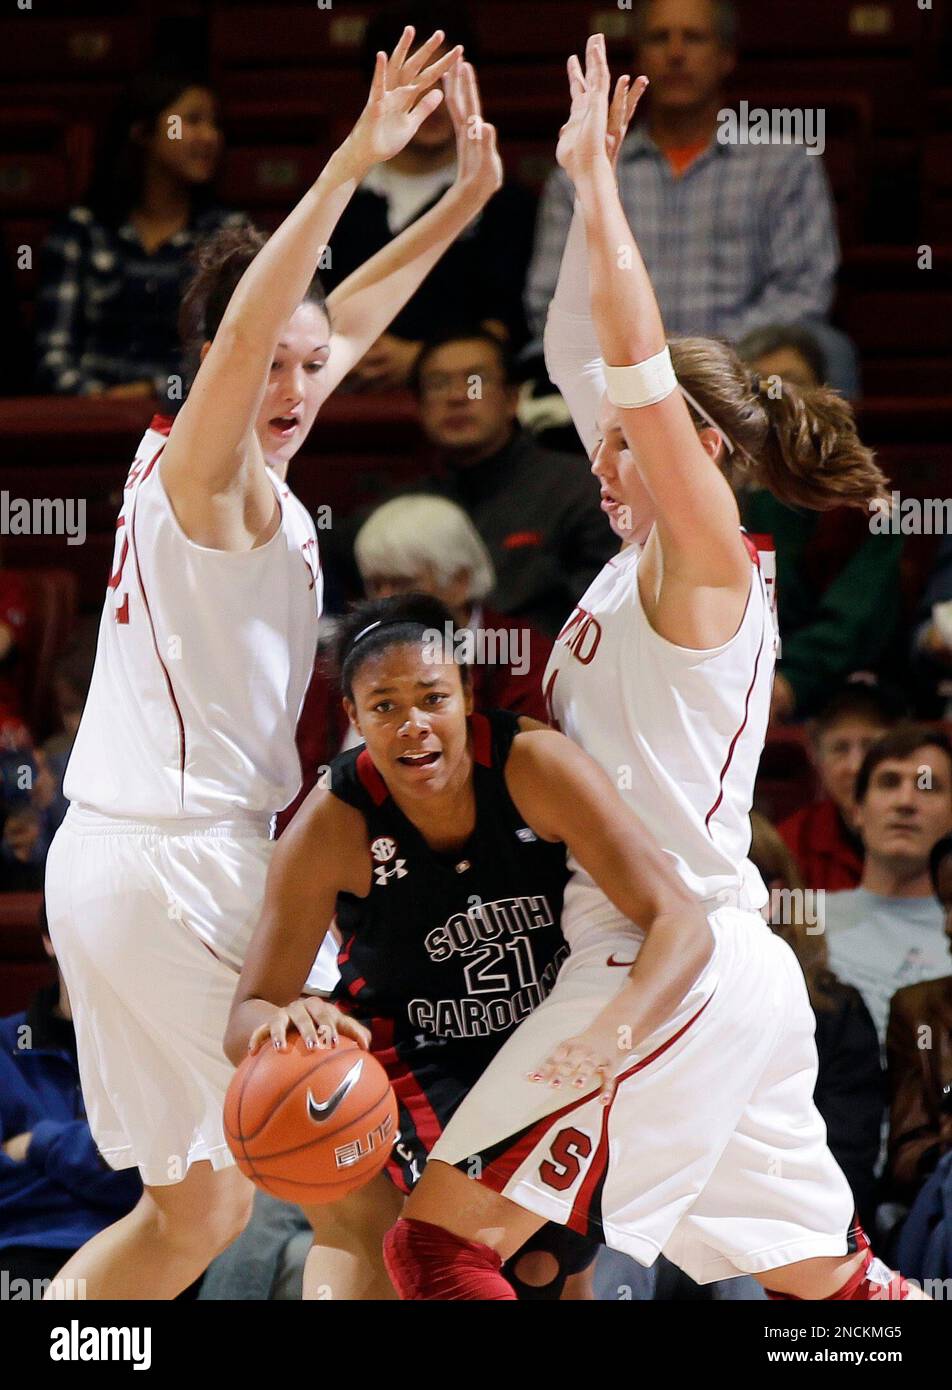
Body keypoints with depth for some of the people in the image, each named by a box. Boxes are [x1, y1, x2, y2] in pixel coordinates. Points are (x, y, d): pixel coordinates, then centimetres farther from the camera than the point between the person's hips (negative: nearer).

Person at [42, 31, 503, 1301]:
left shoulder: (228, 467, 12)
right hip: (181, 863, -9)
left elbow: (341, 323, 25)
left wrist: (461, 202, 26)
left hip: (105, 863, 9)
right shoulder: (205, 474, -11)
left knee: (198, 1208, 16)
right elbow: (244, 329, -31)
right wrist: (353, 166, -39)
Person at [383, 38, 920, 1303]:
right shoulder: (651, 560, 14)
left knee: (442, 1238, -8)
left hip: (668, 963, -10)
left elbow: (641, 365, -21)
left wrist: (597, 177, -19)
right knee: (825, 1278, 14)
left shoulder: (706, 558, -11)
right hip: (735, 974, 10)